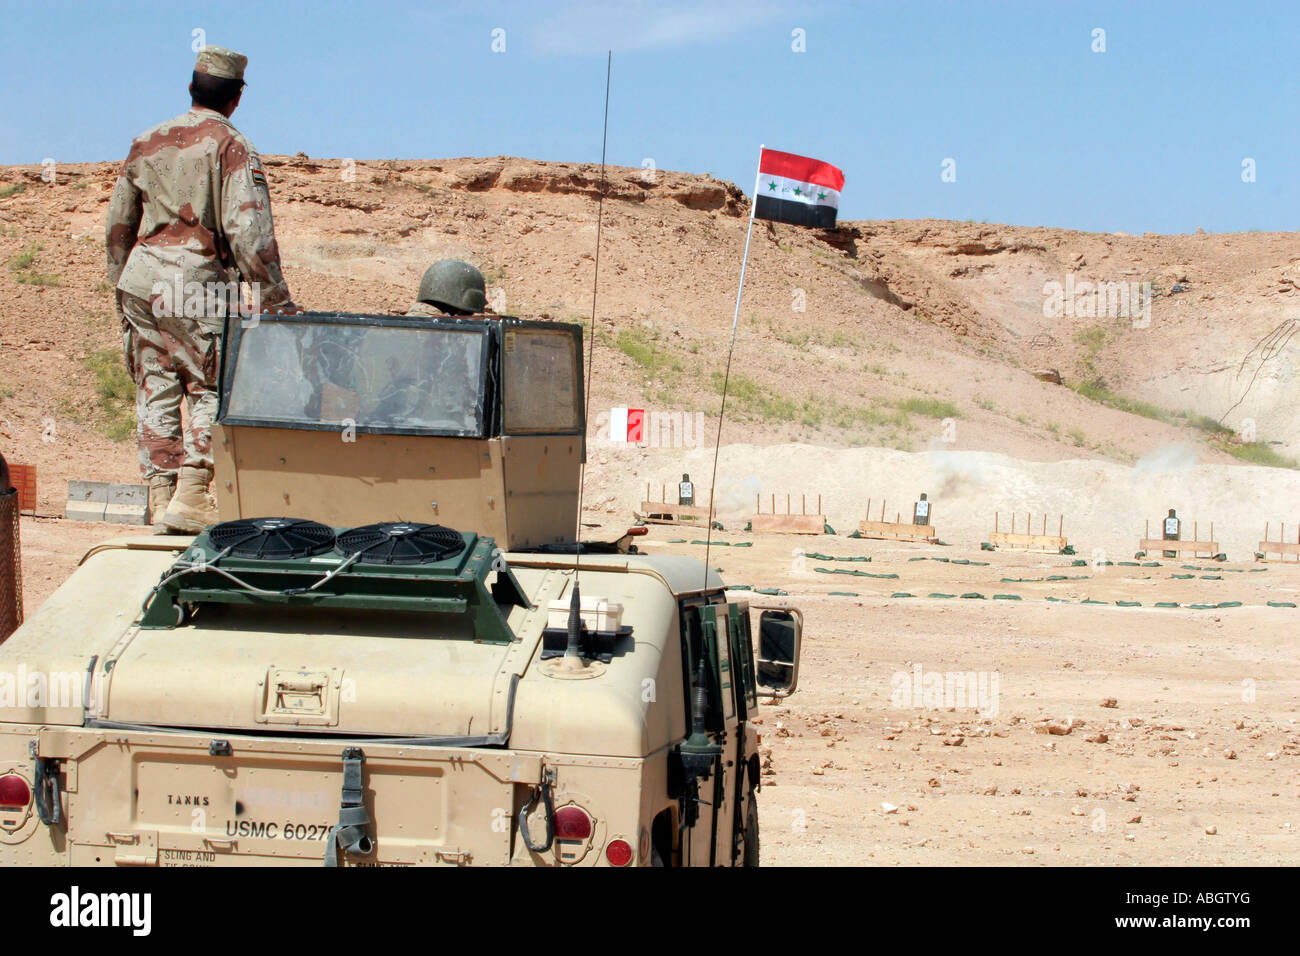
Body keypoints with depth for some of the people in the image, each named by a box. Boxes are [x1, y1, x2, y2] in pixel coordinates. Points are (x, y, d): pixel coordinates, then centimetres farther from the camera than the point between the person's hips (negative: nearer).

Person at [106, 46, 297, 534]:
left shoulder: (146, 142, 13)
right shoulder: (231, 146, -5)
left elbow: (118, 224, 18)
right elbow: (247, 228, -14)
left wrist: (120, 287, 28)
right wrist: (275, 297, -12)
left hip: (142, 277, 5)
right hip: (200, 282, -5)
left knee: (156, 392, 10)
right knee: (212, 390, 2)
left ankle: (161, 496, 9)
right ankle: (190, 498, -8)